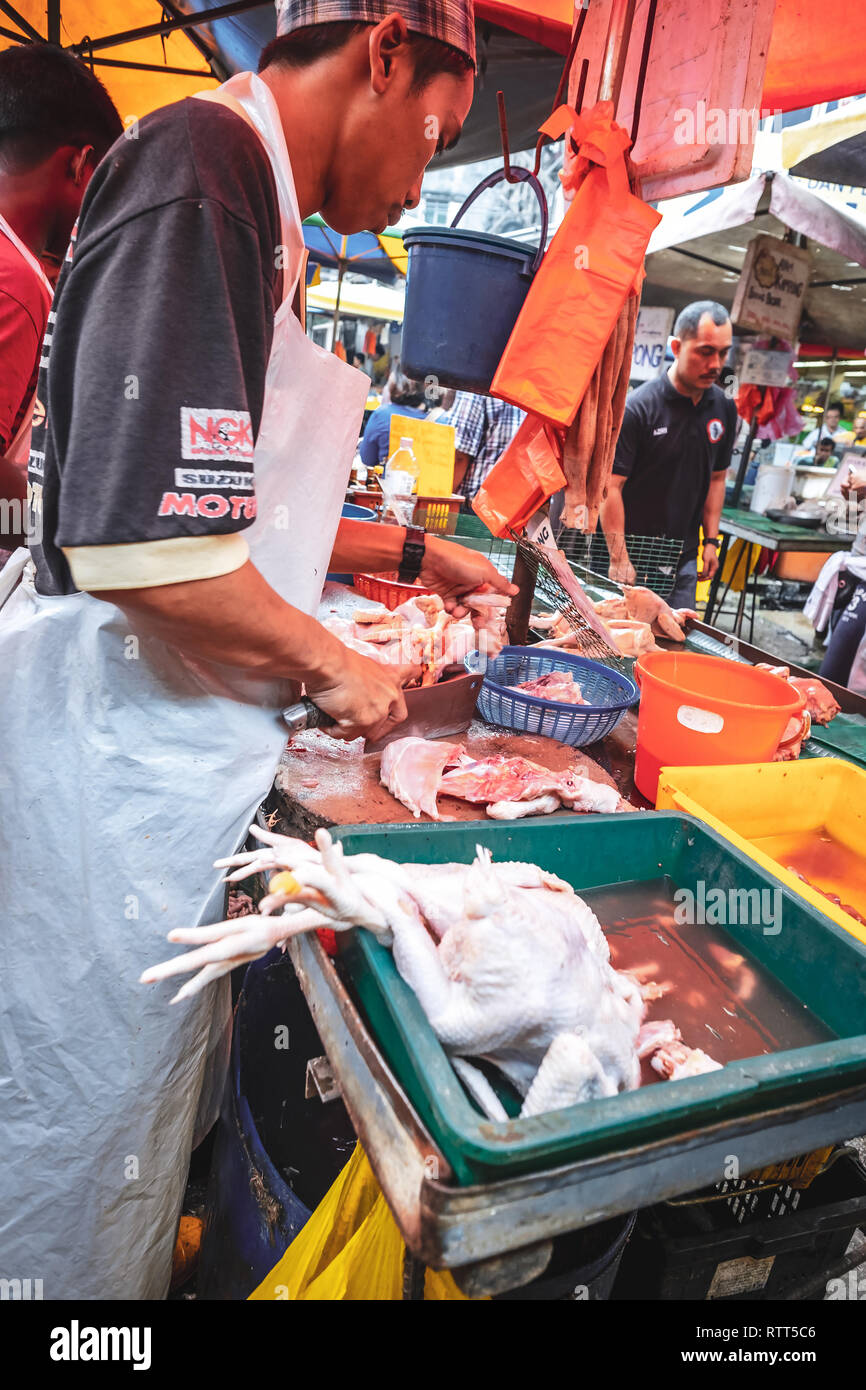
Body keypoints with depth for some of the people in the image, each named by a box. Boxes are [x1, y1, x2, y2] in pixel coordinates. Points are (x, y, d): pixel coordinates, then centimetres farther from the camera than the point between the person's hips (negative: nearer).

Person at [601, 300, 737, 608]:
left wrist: (711, 541, 11)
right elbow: (610, 486, -17)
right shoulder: (638, 407, -14)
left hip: (684, 559, 5)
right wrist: (619, 560, -20)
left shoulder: (724, 409, 6)